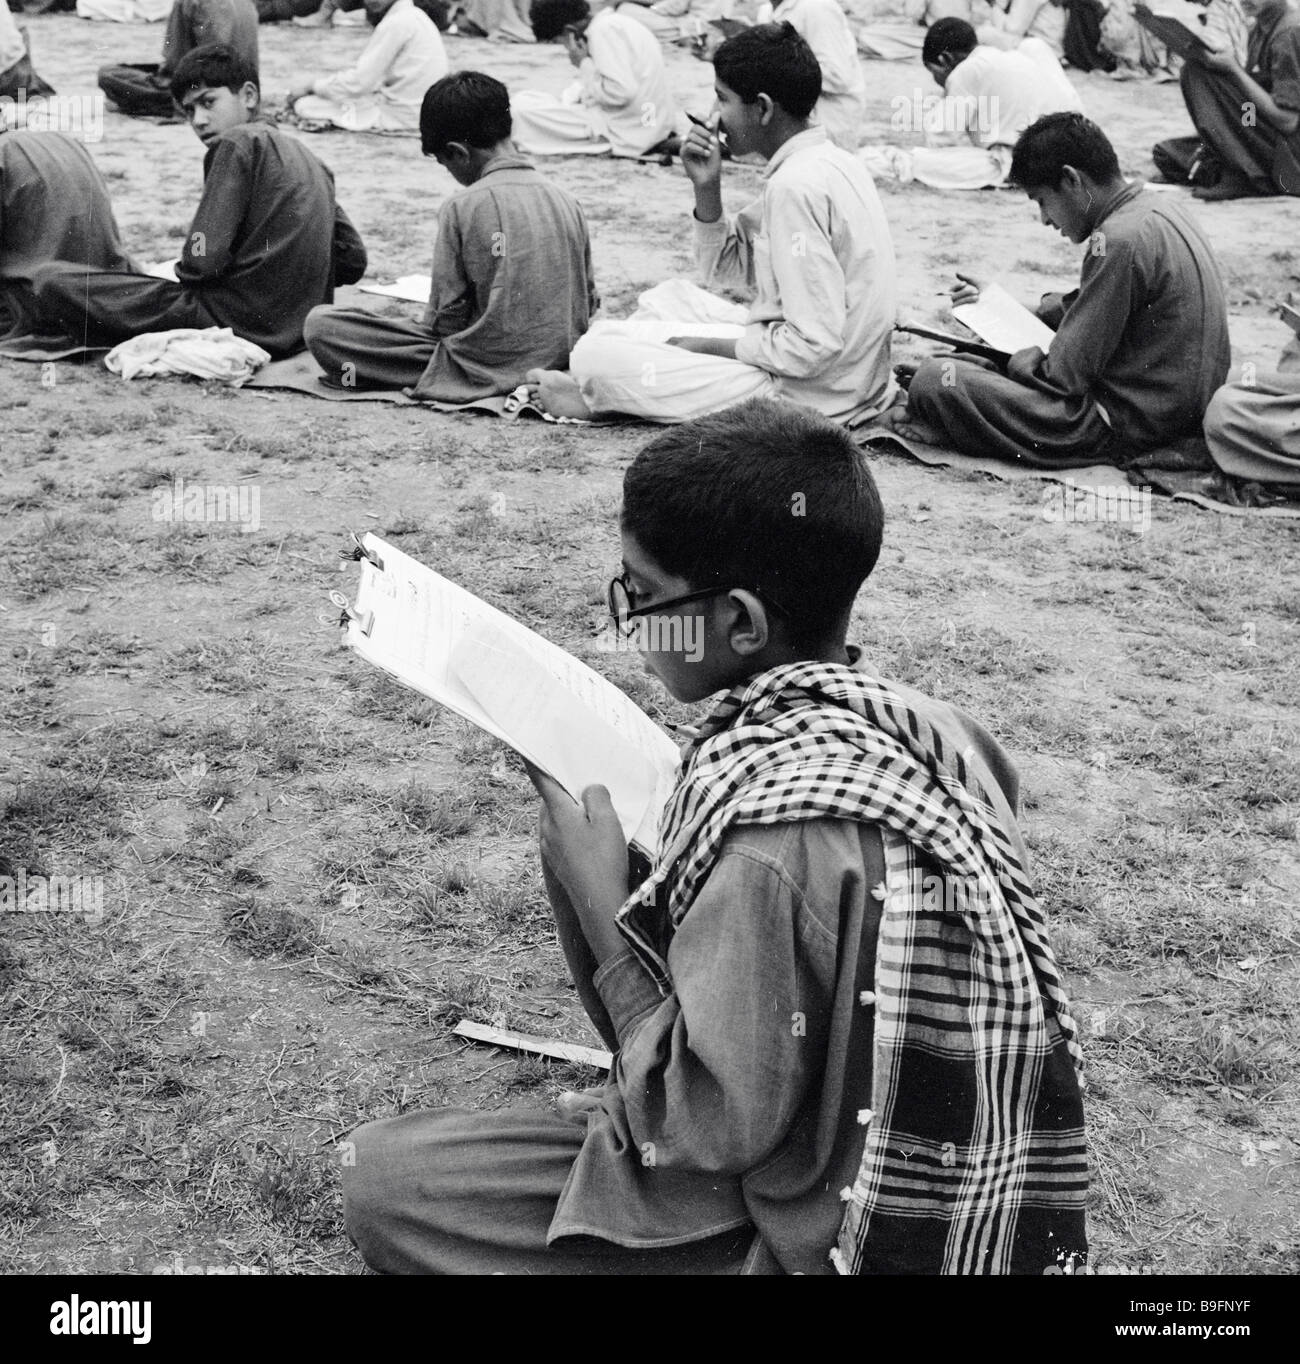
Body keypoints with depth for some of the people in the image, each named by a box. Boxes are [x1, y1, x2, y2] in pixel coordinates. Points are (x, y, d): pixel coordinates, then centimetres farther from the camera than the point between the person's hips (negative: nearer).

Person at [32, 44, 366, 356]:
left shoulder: (238, 142, -9)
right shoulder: (307, 158, 15)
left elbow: (202, 261, -17)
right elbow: (353, 262, 15)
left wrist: (177, 273, 4)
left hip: (238, 322, -9)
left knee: (50, 279, -12)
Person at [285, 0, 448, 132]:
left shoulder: (395, 23, -19)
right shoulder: (413, 16, 12)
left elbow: (358, 82, -19)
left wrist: (312, 85, -6)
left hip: (398, 115, -10)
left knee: (305, 105, -12)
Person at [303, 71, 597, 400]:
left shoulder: (462, 207, -11)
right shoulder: (566, 201, 3)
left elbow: (447, 315, -10)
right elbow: (589, 302, 9)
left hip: (489, 367, -6)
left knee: (320, 326, -8)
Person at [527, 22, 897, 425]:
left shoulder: (796, 187, -22)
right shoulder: (827, 162, 9)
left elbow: (813, 346, -26)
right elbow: (724, 268, 17)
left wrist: (707, 344, -14)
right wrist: (707, 187, 0)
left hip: (807, 390, -10)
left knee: (594, 354, -13)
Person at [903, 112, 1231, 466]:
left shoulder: (1120, 240, -22)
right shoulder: (1159, 208, 8)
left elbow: (1063, 379, -21)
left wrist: (1021, 360, 0)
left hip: (1126, 428, -11)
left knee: (934, 382, -19)